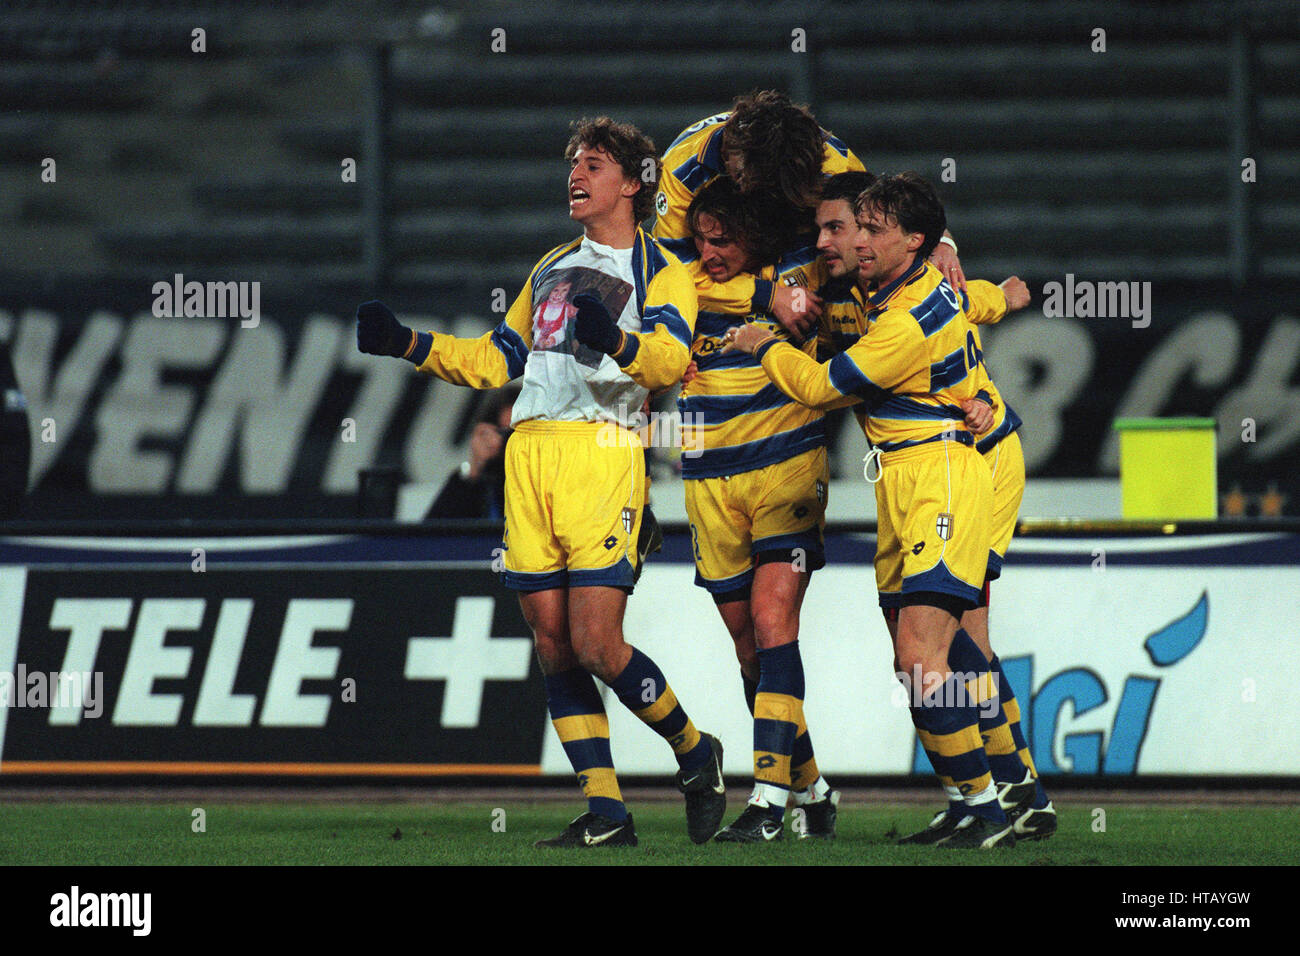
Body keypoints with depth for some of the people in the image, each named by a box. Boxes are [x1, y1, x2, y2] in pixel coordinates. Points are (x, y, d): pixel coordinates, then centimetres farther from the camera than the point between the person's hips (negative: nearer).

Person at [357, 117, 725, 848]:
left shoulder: (661, 271, 4)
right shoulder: (553, 267, 25)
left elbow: (672, 358, -14)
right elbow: (497, 359, 30)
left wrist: (615, 340, -34)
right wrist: (408, 343, 20)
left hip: (604, 451, -7)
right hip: (530, 452, 7)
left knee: (596, 644, -14)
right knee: (554, 644, 1)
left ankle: (695, 752, 10)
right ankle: (606, 814, 4)